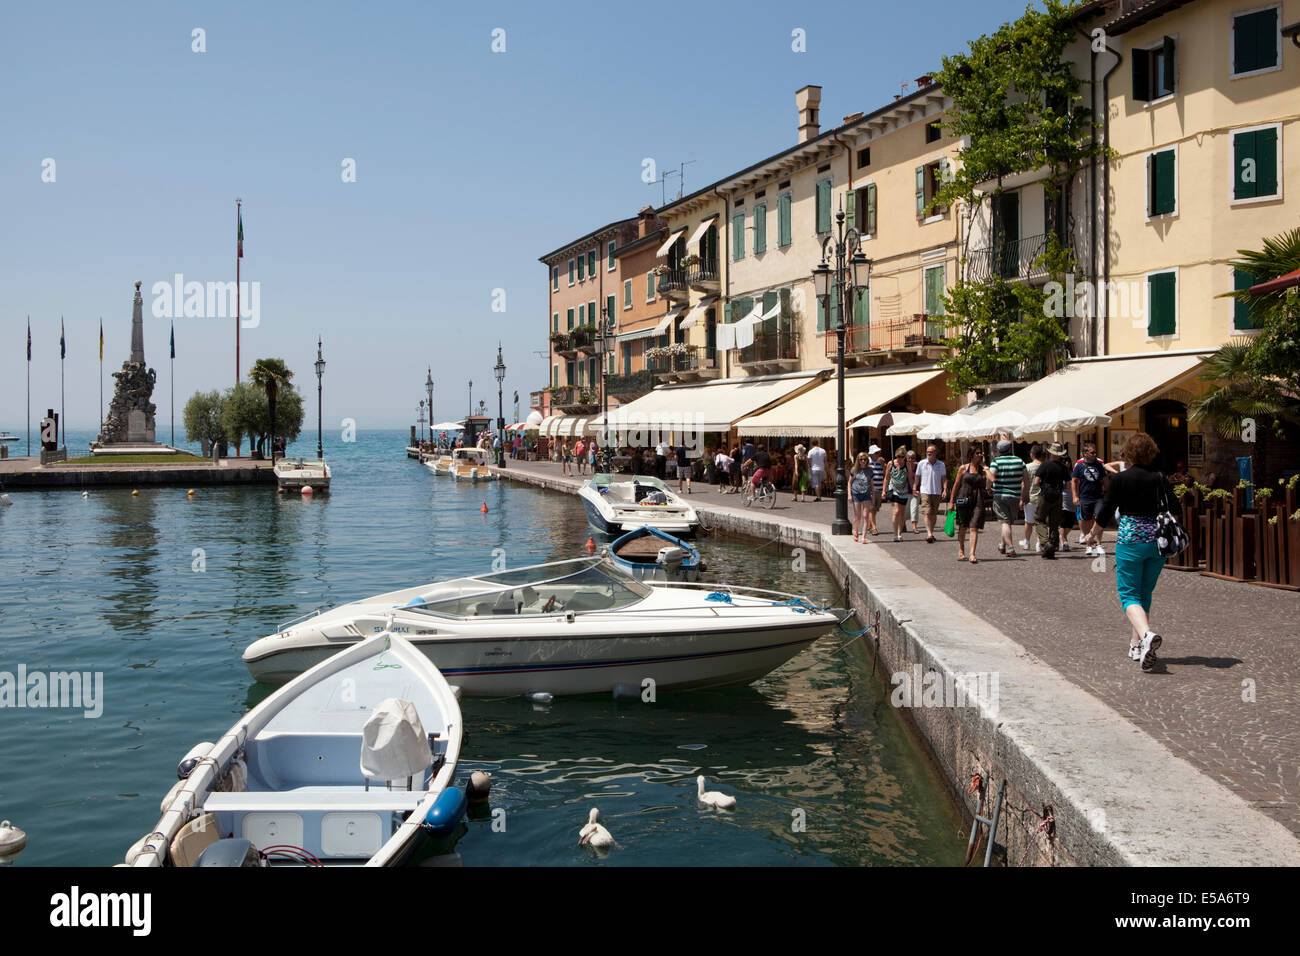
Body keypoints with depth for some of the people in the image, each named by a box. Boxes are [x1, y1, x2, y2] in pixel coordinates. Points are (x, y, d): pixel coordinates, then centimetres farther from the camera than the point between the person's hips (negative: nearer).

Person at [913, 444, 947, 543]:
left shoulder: (941, 465, 4)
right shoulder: (921, 464, 2)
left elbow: (944, 478, 3)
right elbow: (917, 477, 11)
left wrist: (945, 489, -10)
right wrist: (915, 488, 10)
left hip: (937, 492, 2)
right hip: (925, 491, -2)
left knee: (934, 514, 7)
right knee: (927, 512, -14)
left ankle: (931, 532, 21)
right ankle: (929, 534, -21)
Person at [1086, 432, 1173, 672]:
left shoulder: (1121, 479, -6)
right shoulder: (1160, 478, 4)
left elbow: (1106, 511, -1)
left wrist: (1094, 533, 15)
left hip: (1131, 539, -4)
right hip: (1158, 540, 5)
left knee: (1129, 594, -1)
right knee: (1145, 594, 17)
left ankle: (1146, 634, -27)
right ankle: (1137, 644, 21)